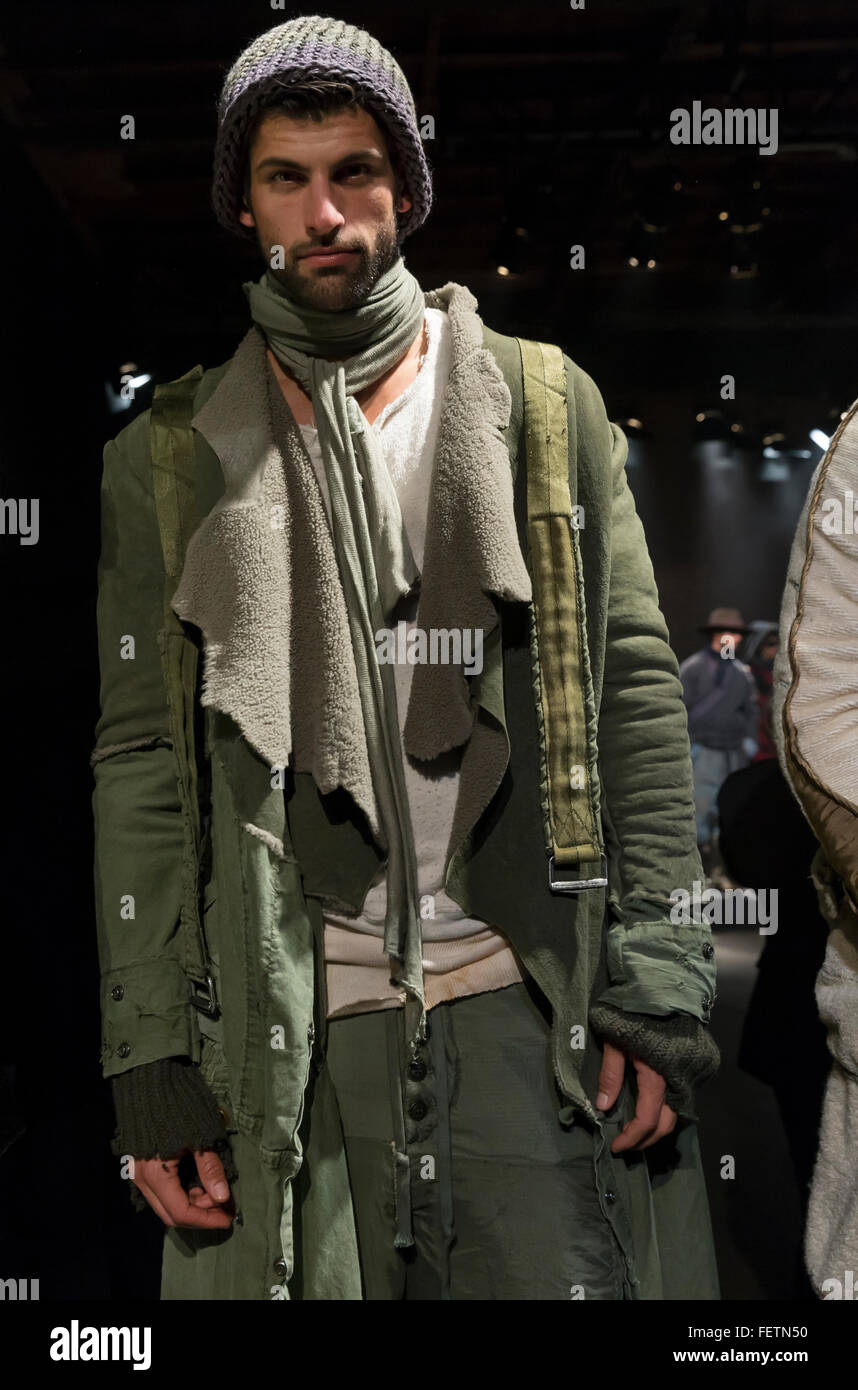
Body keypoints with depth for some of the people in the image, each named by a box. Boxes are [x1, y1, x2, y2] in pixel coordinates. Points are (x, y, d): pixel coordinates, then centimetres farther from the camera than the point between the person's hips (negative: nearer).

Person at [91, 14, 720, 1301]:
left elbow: (633, 688, 1)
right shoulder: (170, 457, 6)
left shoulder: (541, 403, 6)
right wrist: (150, 1055, -2)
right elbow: (138, 762, 3)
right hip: (291, 1024, 1)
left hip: (530, 999, 0)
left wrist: (660, 982, -5)